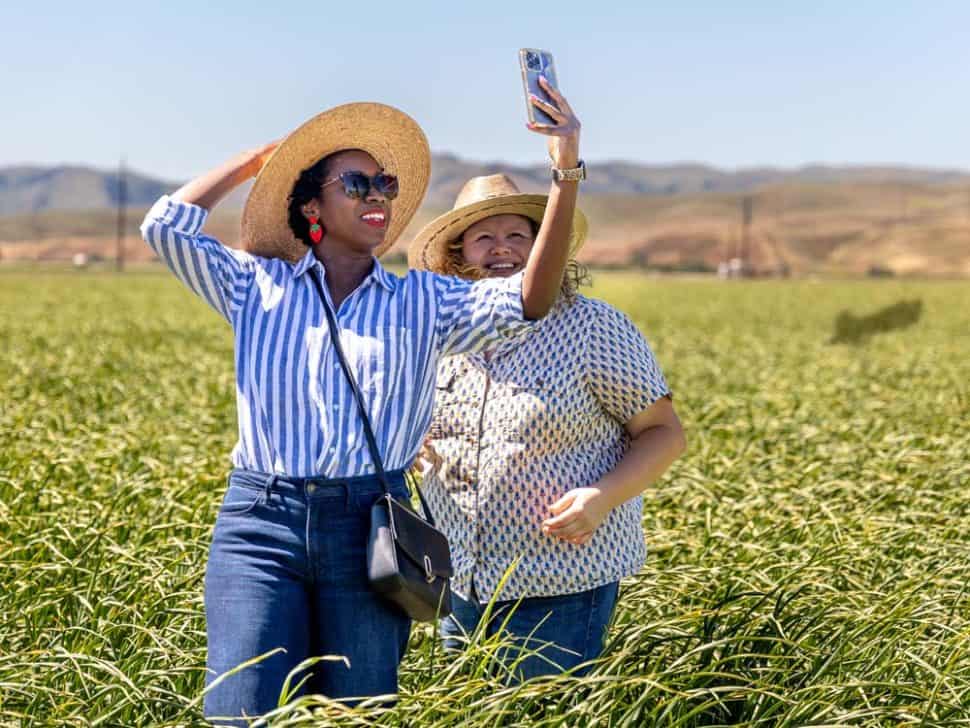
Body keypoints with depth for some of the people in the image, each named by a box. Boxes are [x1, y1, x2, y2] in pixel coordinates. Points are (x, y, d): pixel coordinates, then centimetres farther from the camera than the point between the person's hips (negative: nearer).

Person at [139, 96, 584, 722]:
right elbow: (167, 226, -1)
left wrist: (567, 173, -14)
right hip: (260, 526, -1)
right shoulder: (259, 288, 10)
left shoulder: (423, 302, 10)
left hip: (368, 531, 1)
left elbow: (530, 301, -4)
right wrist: (253, 160, 10)